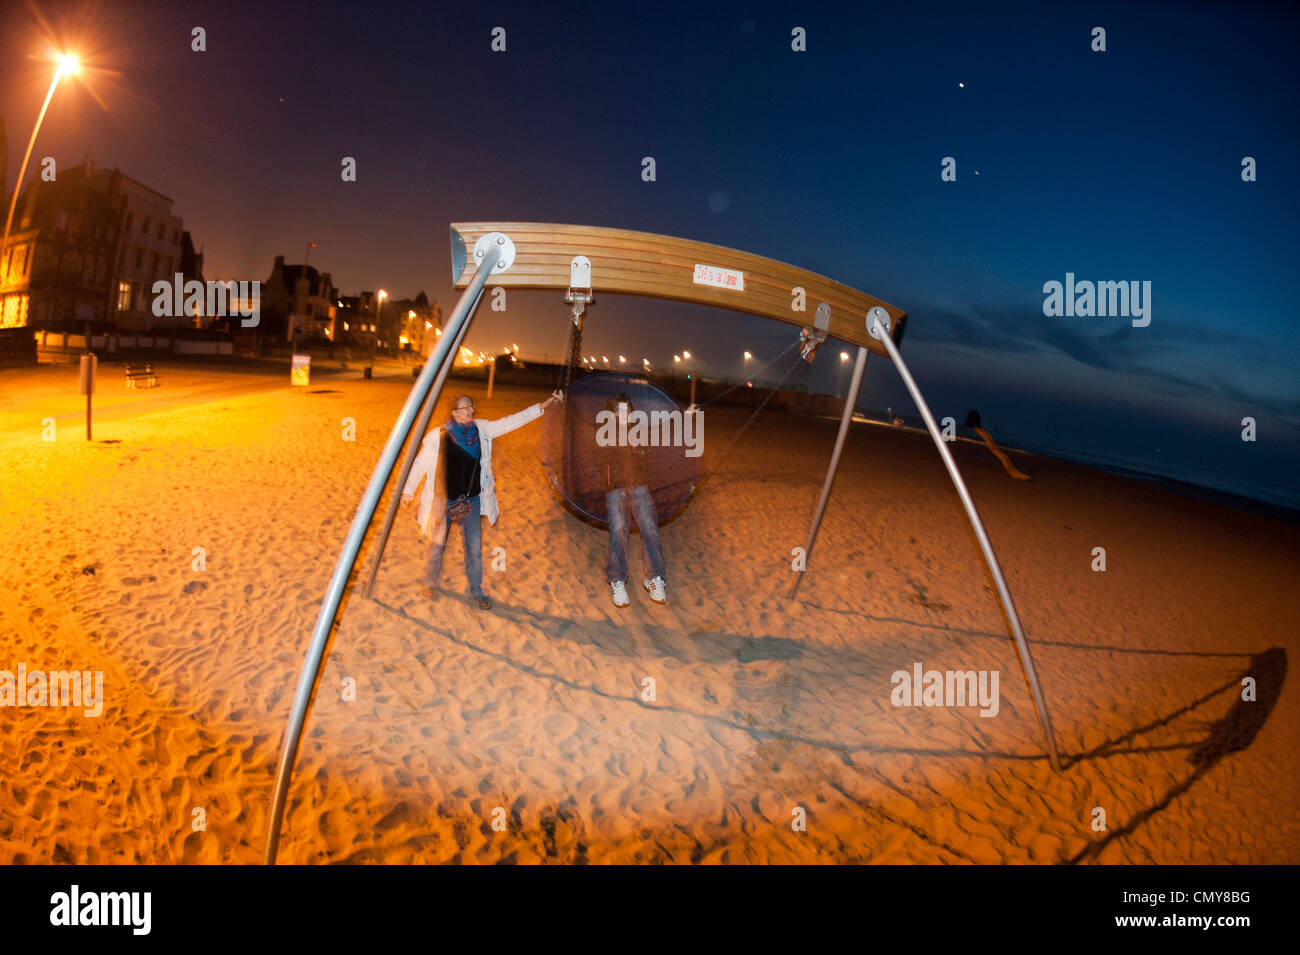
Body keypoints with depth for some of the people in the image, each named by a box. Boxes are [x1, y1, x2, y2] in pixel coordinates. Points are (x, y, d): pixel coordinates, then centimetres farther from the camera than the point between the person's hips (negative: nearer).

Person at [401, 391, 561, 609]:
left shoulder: (481, 429, -4)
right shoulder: (437, 436, -14)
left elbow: (511, 422, -1)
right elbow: (421, 463, -5)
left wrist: (542, 407, -4)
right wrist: (408, 491, -3)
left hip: (471, 500, 3)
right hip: (444, 500, -2)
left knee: (475, 548, 7)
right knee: (437, 544, 13)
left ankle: (477, 590, 23)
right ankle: (430, 583, 36)